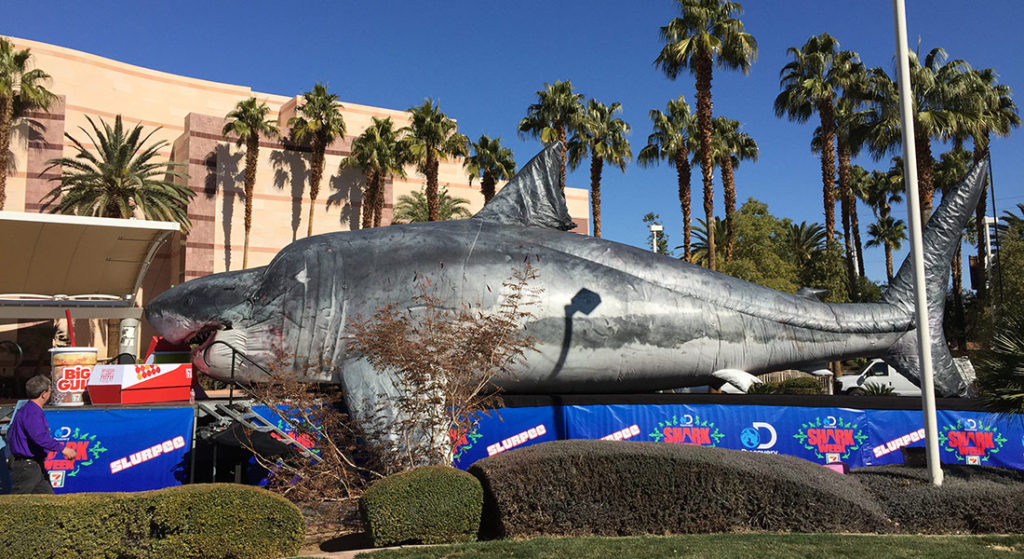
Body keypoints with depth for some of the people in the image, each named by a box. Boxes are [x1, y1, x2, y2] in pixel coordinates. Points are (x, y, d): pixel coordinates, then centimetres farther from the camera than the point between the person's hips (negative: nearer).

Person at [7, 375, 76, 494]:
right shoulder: (33, 413, -19)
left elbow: (10, 433, 27)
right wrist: (62, 448, -32)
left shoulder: (25, 410, 15)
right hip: (26, 467, -10)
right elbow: (40, 437, -32)